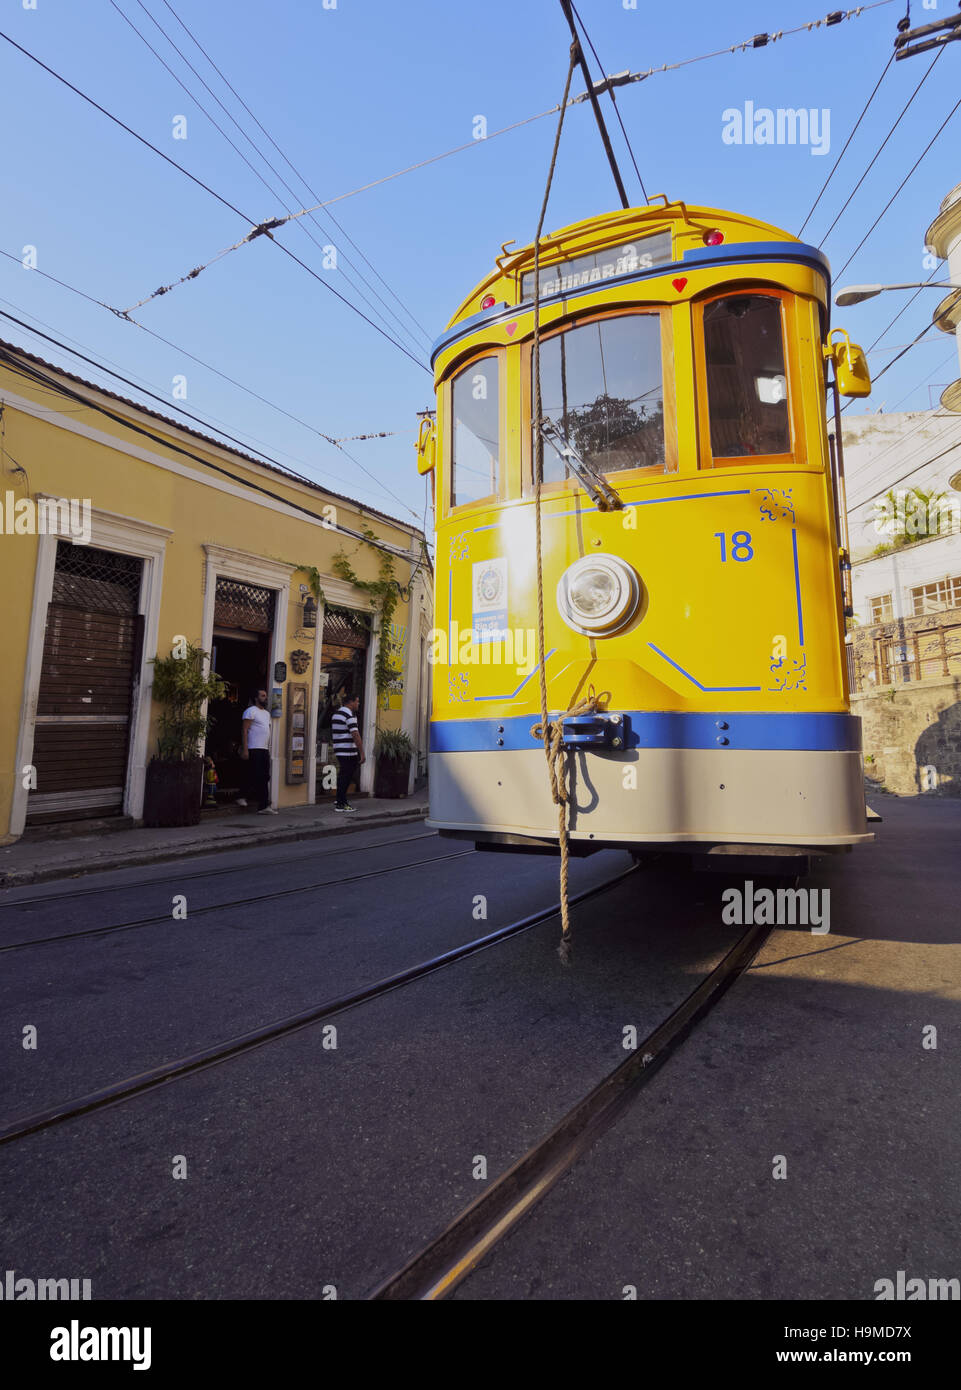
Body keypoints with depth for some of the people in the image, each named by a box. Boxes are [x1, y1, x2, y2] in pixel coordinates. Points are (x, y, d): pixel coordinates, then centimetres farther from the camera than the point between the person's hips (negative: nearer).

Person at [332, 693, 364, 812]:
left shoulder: (336, 714, 17)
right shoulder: (350, 715, -14)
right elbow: (355, 735, -21)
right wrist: (362, 753, -20)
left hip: (339, 751, 9)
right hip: (348, 752, -9)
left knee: (343, 776, 17)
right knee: (346, 777, -3)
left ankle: (340, 800, 22)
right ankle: (341, 804, 1)